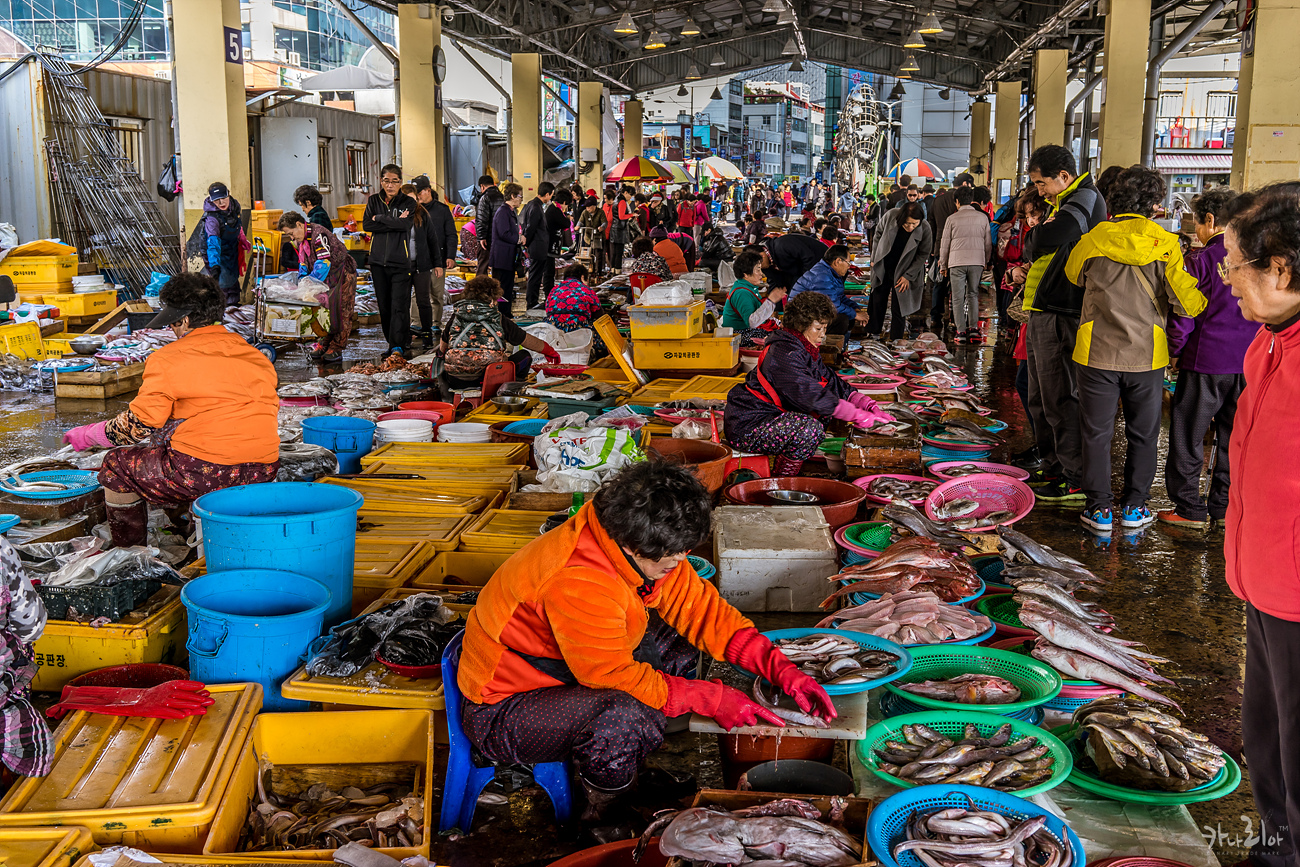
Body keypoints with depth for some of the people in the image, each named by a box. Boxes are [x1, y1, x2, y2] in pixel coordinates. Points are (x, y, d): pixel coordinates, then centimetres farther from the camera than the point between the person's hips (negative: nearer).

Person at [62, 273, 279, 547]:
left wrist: (88, 435, 15)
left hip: (203, 473, -7)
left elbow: (139, 424, -3)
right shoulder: (256, 356, 11)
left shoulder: (169, 359, -5)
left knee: (117, 465, 17)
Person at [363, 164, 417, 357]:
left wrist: (380, 218, -7)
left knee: (399, 305, -12)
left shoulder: (408, 202, 2)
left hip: (400, 261, -3)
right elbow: (366, 225, -4)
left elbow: (406, 224, -16)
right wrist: (394, 222, -11)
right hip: (378, 261, 4)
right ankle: (392, 341, 19)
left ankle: (398, 346, -15)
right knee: (384, 305, 8)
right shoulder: (374, 201, 10)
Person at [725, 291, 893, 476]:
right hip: (746, 428, -11)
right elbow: (813, 397, -27)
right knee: (811, 428, -29)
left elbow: (833, 383, 11)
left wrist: (869, 406, -2)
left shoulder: (807, 350, 11)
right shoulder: (784, 353, -22)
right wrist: (859, 416, -23)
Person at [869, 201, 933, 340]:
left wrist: (908, 276, -10)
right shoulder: (890, 216, -20)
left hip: (903, 271, -2)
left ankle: (896, 340, 14)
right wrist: (874, 258, 2)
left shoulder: (925, 229, -22)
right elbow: (878, 235, -1)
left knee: (898, 308, 1)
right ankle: (871, 333, 29)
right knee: (876, 302, 12)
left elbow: (923, 255, -10)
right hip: (882, 268, 2)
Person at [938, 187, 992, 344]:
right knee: (973, 295, 12)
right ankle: (973, 328, 1)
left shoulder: (952, 219, 1)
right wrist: (986, 262, 23)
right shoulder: (982, 217, 7)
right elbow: (988, 243, 11)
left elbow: (945, 244, 5)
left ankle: (961, 331, -3)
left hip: (956, 261, -2)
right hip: (977, 261, 2)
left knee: (958, 298, 3)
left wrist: (943, 265, 15)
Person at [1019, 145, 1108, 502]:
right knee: (1041, 399, 16)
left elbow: (1044, 241, -26)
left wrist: (1038, 233, -5)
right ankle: (1053, 468, 27)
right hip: (1042, 314, 10)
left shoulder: (1086, 199, -12)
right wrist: (1041, 234, -2)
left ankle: (1076, 481, -1)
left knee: (1060, 399, -7)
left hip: (1061, 318, -10)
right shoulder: (1063, 204, 20)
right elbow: (1032, 251, 18)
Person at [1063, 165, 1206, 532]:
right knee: (1143, 434, 15)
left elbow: (1072, 275, 16)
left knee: (1097, 432, 9)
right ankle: (1134, 506, 20)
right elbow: (1185, 299, -9)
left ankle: (1099, 508, 11)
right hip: (1146, 354, 0)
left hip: (1096, 351, 0)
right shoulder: (1165, 244, -7)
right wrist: (1207, 304, 11)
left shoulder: (1092, 240, -4)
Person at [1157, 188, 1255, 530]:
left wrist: (1173, 352, 4)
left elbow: (1183, 317, -10)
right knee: (1233, 437, 14)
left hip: (1206, 360, -5)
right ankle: (1225, 506, 21)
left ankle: (1190, 508, 8)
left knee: (1188, 436, 5)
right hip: (1249, 362, 5)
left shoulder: (1200, 262, -11)